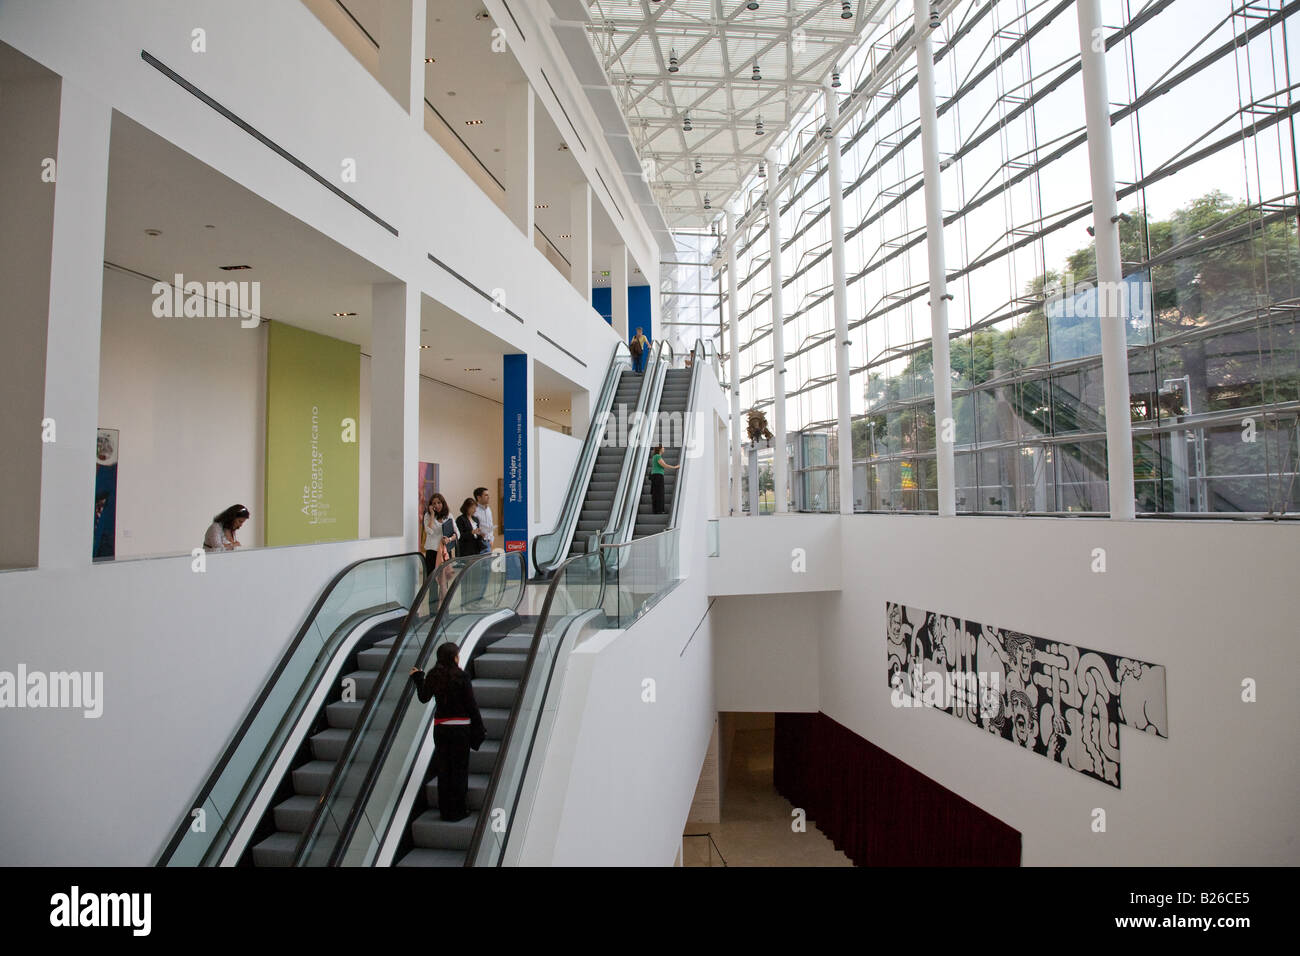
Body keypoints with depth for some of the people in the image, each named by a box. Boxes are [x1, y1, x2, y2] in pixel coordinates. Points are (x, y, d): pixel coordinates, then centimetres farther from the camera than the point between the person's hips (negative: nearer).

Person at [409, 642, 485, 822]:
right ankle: (458, 811, 12)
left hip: (440, 727, 4)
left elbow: (423, 698, 13)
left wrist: (418, 678, 27)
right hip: (460, 727, -4)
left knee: (443, 769, 13)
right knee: (459, 769, 6)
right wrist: (480, 728, -2)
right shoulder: (461, 676, -14)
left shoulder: (433, 676, -1)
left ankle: (445, 811, 21)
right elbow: (471, 704, -11)